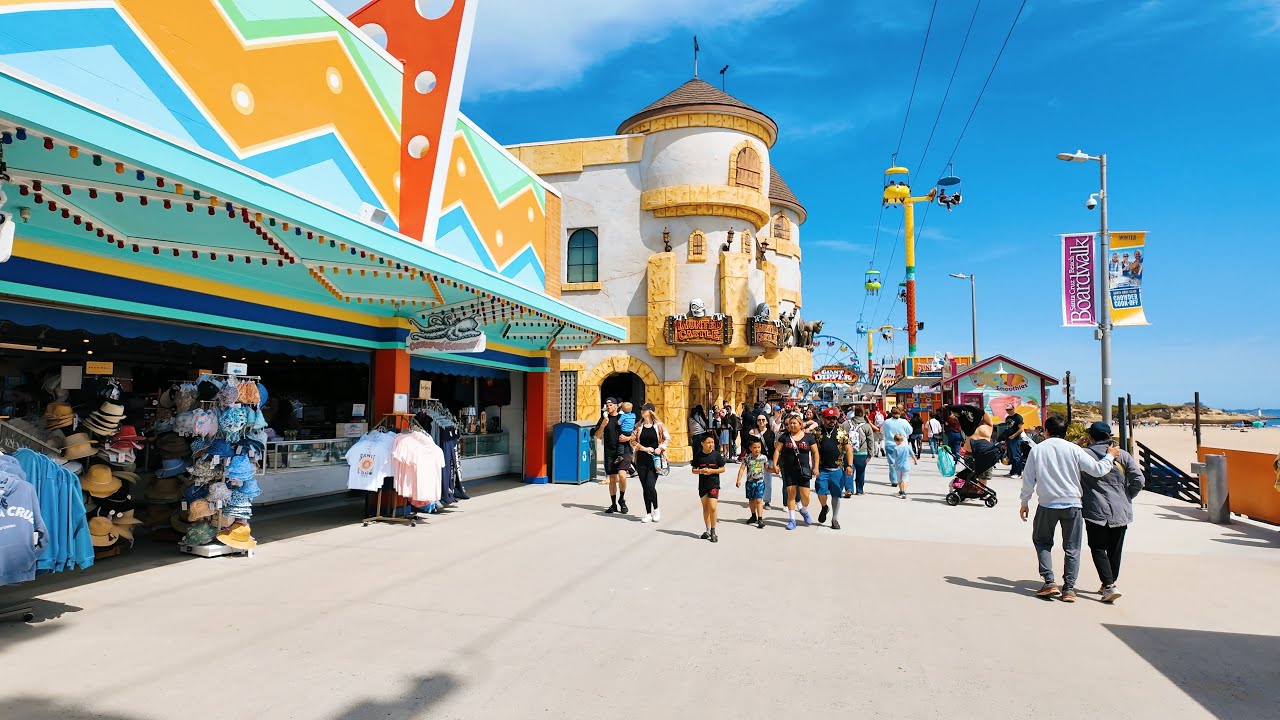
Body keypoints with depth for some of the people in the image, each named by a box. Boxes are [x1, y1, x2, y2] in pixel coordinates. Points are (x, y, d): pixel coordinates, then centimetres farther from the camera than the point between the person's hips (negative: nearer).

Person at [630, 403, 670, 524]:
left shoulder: (658, 425, -1)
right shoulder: (639, 426, 6)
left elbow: (667, 438, 2)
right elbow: (633, 441, 3)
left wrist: (660, 448, -13)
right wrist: (644, 448, -9)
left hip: (654, 460, -3)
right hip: (641, 460, 3)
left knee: (650, 486, -14)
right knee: (645, 487, 6)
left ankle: (656, 509, 10)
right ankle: (648, 513, 17)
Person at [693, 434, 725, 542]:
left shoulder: (716, 454, -5)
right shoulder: (698, 456, -1)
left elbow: (722, 469, 0)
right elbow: (694, 470, 6)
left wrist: (711, 471, -15)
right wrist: (700, 471, -14)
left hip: (714, 484, -3)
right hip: (702, 485, 3)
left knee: (712, 508, -11)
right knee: (705, 508, 11)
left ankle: (713, 532, 1)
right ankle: (708, 530, 24)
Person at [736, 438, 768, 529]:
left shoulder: (763, 457, -4)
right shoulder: (747, 458, -6)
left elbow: (767, 469, 7)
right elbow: (742, 469, -6)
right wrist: (739, 480, -12)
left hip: (760, 482, -2)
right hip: (750, 482, 2)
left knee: (759, 500, -10)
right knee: (751, 500, 15)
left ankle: (760, 519, -9)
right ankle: (754, 516, 33)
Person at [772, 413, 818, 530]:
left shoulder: (808, 437, 2)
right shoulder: (785, 437, 4)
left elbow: (815, 452, 5)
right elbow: (777, 450, 3)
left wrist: (816, 467, -2)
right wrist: (775, 464, -7)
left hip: (803, 470, -1)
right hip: (789, 470, 1)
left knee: (805, 495, -2)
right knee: (791, 493, 0)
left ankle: (804, 511, 30)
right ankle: (792, 519, 10)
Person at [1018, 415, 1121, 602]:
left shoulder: (1037, 449, -1)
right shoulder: (1073, 449, -4)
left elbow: (1028, 479, 1)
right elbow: (1097, 470, -2)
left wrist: (1024, 502, 11)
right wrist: (1110, 456, 17)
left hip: (1047, 504, 0)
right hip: (1072, 504, 0)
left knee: (1042, 542, 16)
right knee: (1072, 548, 10)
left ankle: (1050, 583, 5)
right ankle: (1069, 589, 9)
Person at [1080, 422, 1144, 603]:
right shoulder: (1123, 455, 1)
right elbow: (1138, 480, -3)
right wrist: (1126, 497, 11)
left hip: (1096, 512, -4)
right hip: (1121, 512, 4)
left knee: (1098, 549, 4)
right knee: (1115, 549, 16)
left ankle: (1109, 586, -8)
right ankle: (1110, 583, 26)